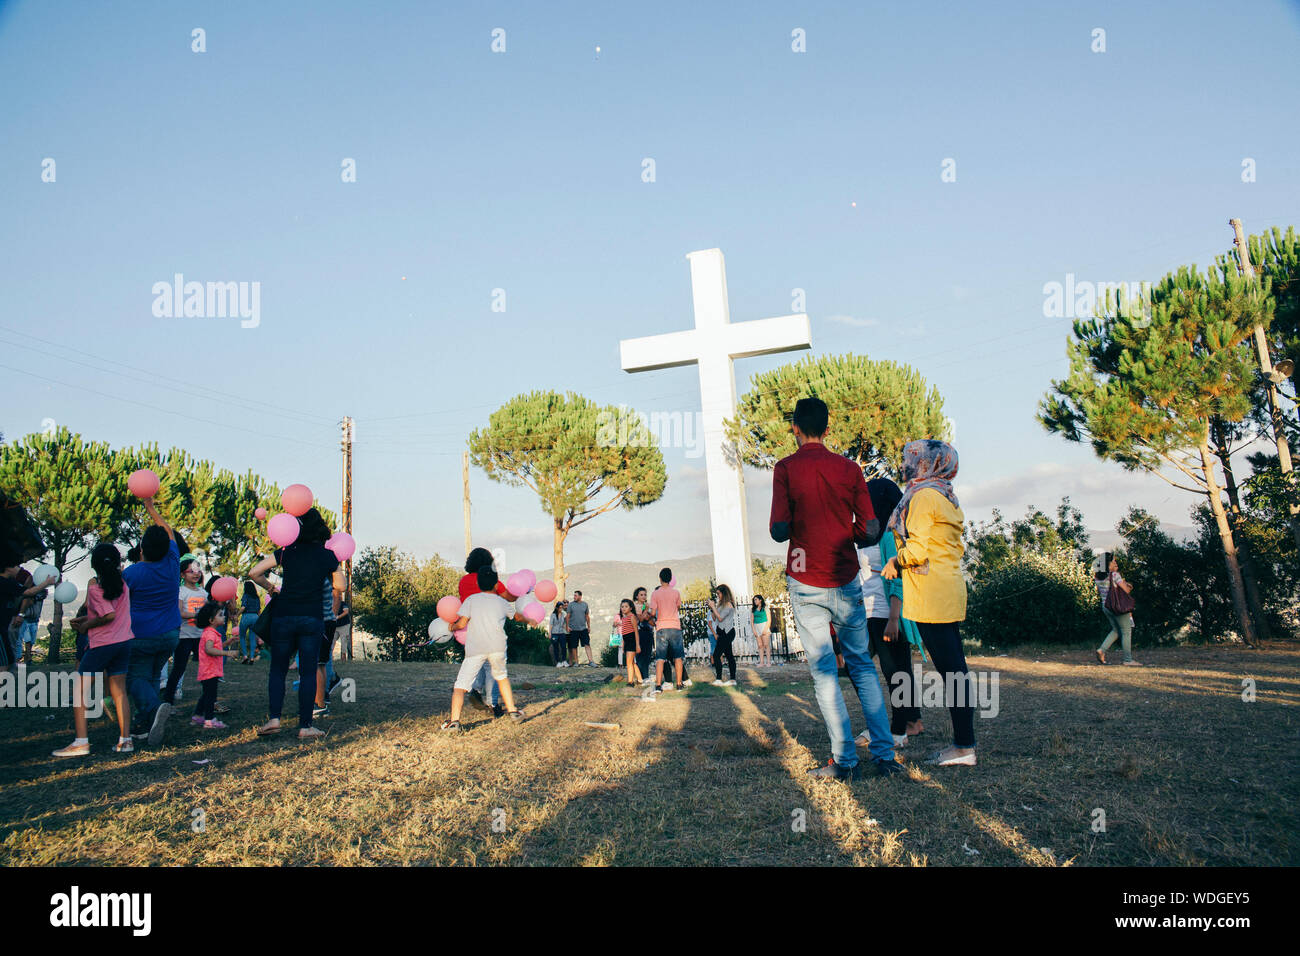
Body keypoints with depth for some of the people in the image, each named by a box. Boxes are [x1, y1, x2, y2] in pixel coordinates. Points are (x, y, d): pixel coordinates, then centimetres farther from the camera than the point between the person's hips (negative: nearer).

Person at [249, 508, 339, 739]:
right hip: (312, 618, 0)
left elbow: (254, 573, 4)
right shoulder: (328, 556, 4)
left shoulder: (287, 552, 5)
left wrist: (272, 588, 16)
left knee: (278, 669, 12)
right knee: (308, 672, 3)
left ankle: (274, 718, 0)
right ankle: (305, 726, 3)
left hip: (283, 616, 1)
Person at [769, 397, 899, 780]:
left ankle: (844, 760, 3)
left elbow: (779, 530, -10)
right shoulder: (849, 468, 3)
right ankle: (884, 754, 11)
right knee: (862, 665, 13)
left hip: (806, 583, -3)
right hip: (847, 581, 3)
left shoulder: (786, 468, -5)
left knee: (823, 670, 3)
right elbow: (871, 531, 1)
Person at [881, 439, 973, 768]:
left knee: (950, 669, -7)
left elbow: (918, 549, -18)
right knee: (953, 668, 11)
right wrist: (902, 563, 19)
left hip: (932, 594, -10)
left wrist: (895, 561, 1)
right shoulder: (946, 497, 18)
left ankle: (964, 747, -3)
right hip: (948, 589, 10)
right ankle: (963, 742, 17)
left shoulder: (923, 495, -11)